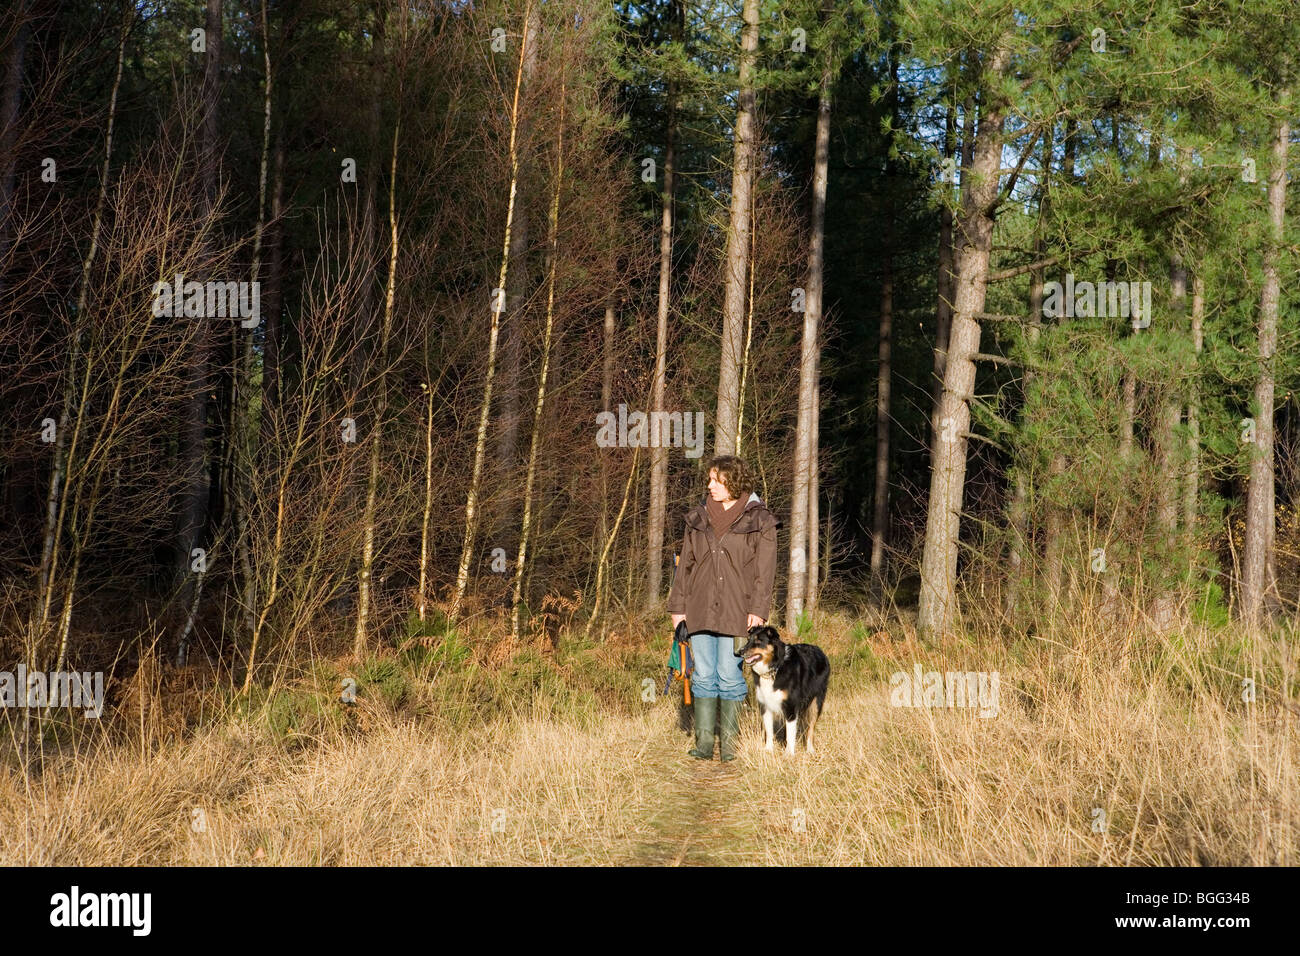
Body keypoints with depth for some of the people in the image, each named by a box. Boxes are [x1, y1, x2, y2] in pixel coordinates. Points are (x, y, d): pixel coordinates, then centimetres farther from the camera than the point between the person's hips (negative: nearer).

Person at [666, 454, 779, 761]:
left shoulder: (758, 520, 0)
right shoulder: (698, 517, 12)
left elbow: (764, 570, -2)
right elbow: (685, 564, 15)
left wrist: (758, 609, -10)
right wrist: (678, 606, 10)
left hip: (736, 612, -4)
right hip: (699, 609, 4)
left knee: (730, 676, -2)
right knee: (704, 676, 4)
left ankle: (730, 741, 7)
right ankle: (704, 741, 8)